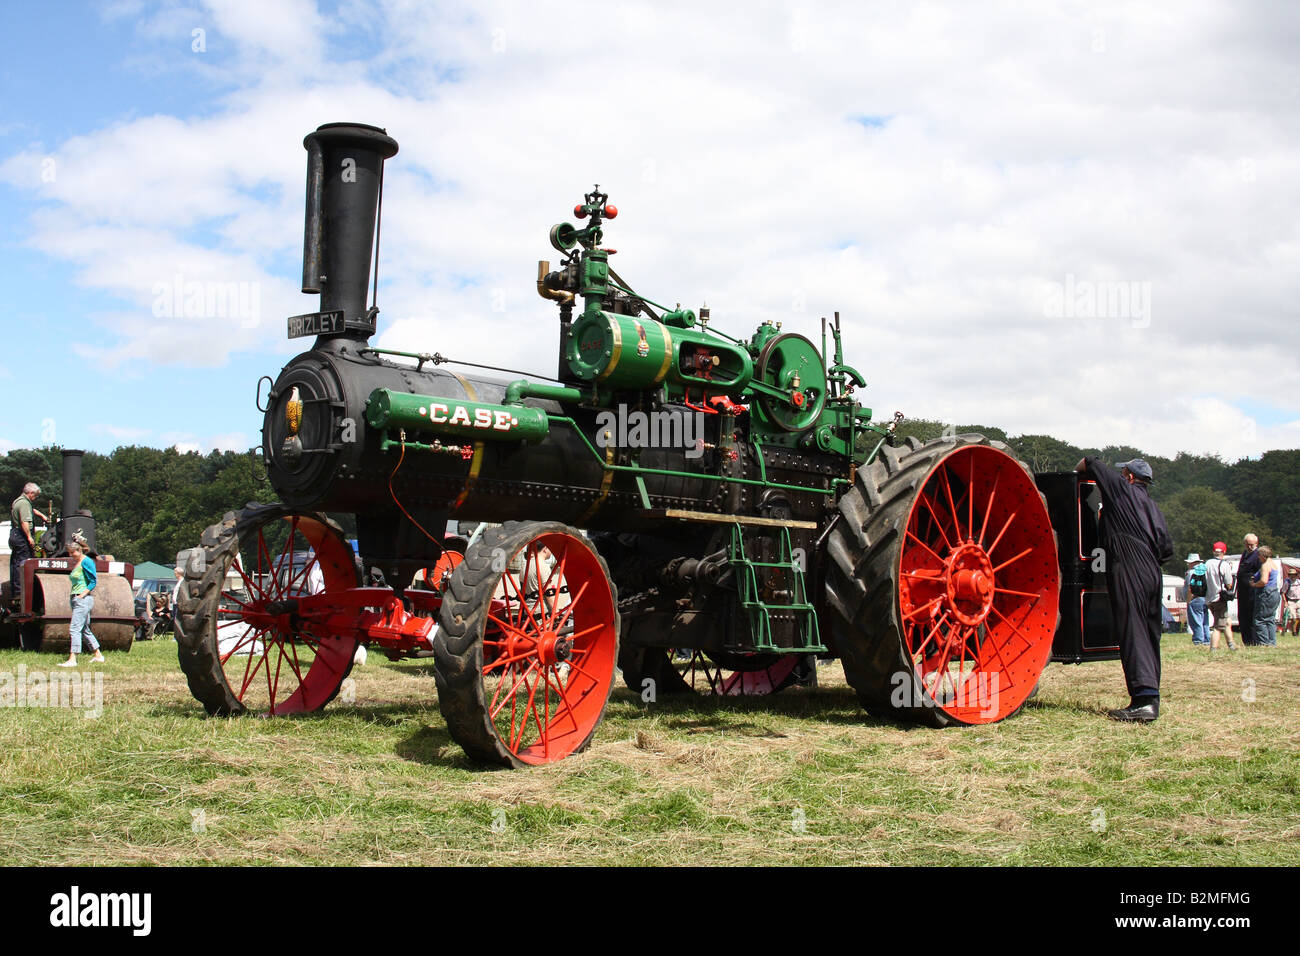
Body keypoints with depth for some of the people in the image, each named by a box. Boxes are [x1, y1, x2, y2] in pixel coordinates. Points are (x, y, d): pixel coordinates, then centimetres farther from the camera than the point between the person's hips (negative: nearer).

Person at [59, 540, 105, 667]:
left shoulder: (86, 562, -9)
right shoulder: (76, 563, 18)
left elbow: (93, 581, -13)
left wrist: (83, 594, -19)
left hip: (83, 599, -10)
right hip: (76, 600, 10)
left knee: (75, 629, -14)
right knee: (85, 630, 14)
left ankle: (72, 659, -18)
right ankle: (98, 656, 21)